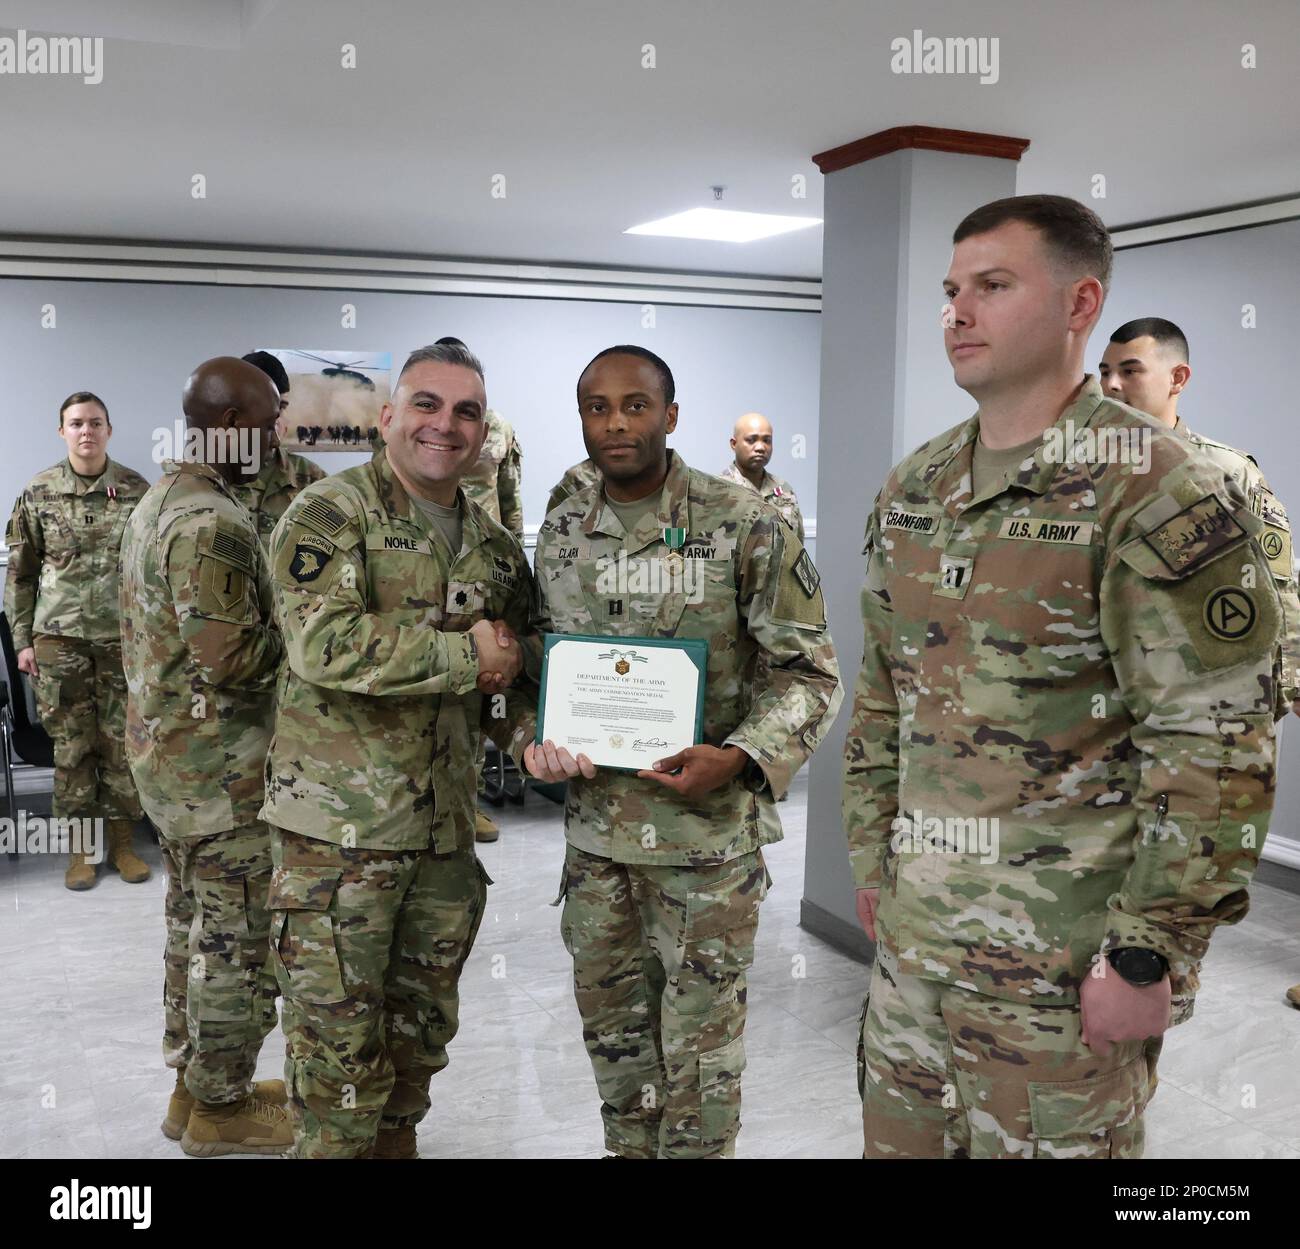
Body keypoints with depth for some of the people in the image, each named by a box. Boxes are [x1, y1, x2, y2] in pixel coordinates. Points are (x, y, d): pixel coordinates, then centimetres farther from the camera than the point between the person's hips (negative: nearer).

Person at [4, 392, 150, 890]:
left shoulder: (136, 490, 0)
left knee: (121, 741, 5)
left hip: (124, 637, 0)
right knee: (71, 744, 6)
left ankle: (121, 840, 20)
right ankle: (79, 847, 18)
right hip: (60, 637, 0)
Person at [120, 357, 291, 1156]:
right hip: (219, 768, -10)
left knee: (194, 924, 19)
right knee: (234, 937, 3)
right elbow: (231, 658, -26)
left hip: (165, 754, 10)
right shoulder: (213, 524, -22)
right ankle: (221, 1107, 17)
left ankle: (194, 1084, 32)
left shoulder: (158, 502, 10)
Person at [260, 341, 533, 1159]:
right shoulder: (329, 515, -8)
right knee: (339, 1038, 3)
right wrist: (463, 653, -18)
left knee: (422, 1029, 19)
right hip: (339, 824, -6)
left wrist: (530, 731, 3)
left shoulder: (494, 544, 12)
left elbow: (516, 653, 22)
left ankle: (397, 1139, 39)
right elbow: (324, 642, -23)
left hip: (448, 825, 6)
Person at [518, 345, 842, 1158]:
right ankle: (631, 1147, 41)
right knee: (611, 1019, 19)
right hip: (595, 821, 5)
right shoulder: (561, 533, 5)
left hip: (708, 825, -5)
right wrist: (537, 737, -4)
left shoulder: (743, 526, -10)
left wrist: (740, 758, -22)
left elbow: (809, 670, -8)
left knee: (700, 1031, 8)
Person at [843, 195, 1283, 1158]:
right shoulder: (911, 491, 8)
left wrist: (1149, 955, -16)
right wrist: (872, 861, 13)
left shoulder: (1159, 492, -13)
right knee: (899, 1137, 19)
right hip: (913, 934, 7)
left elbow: (1216, 751, -16)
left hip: (1064, 960, -6)